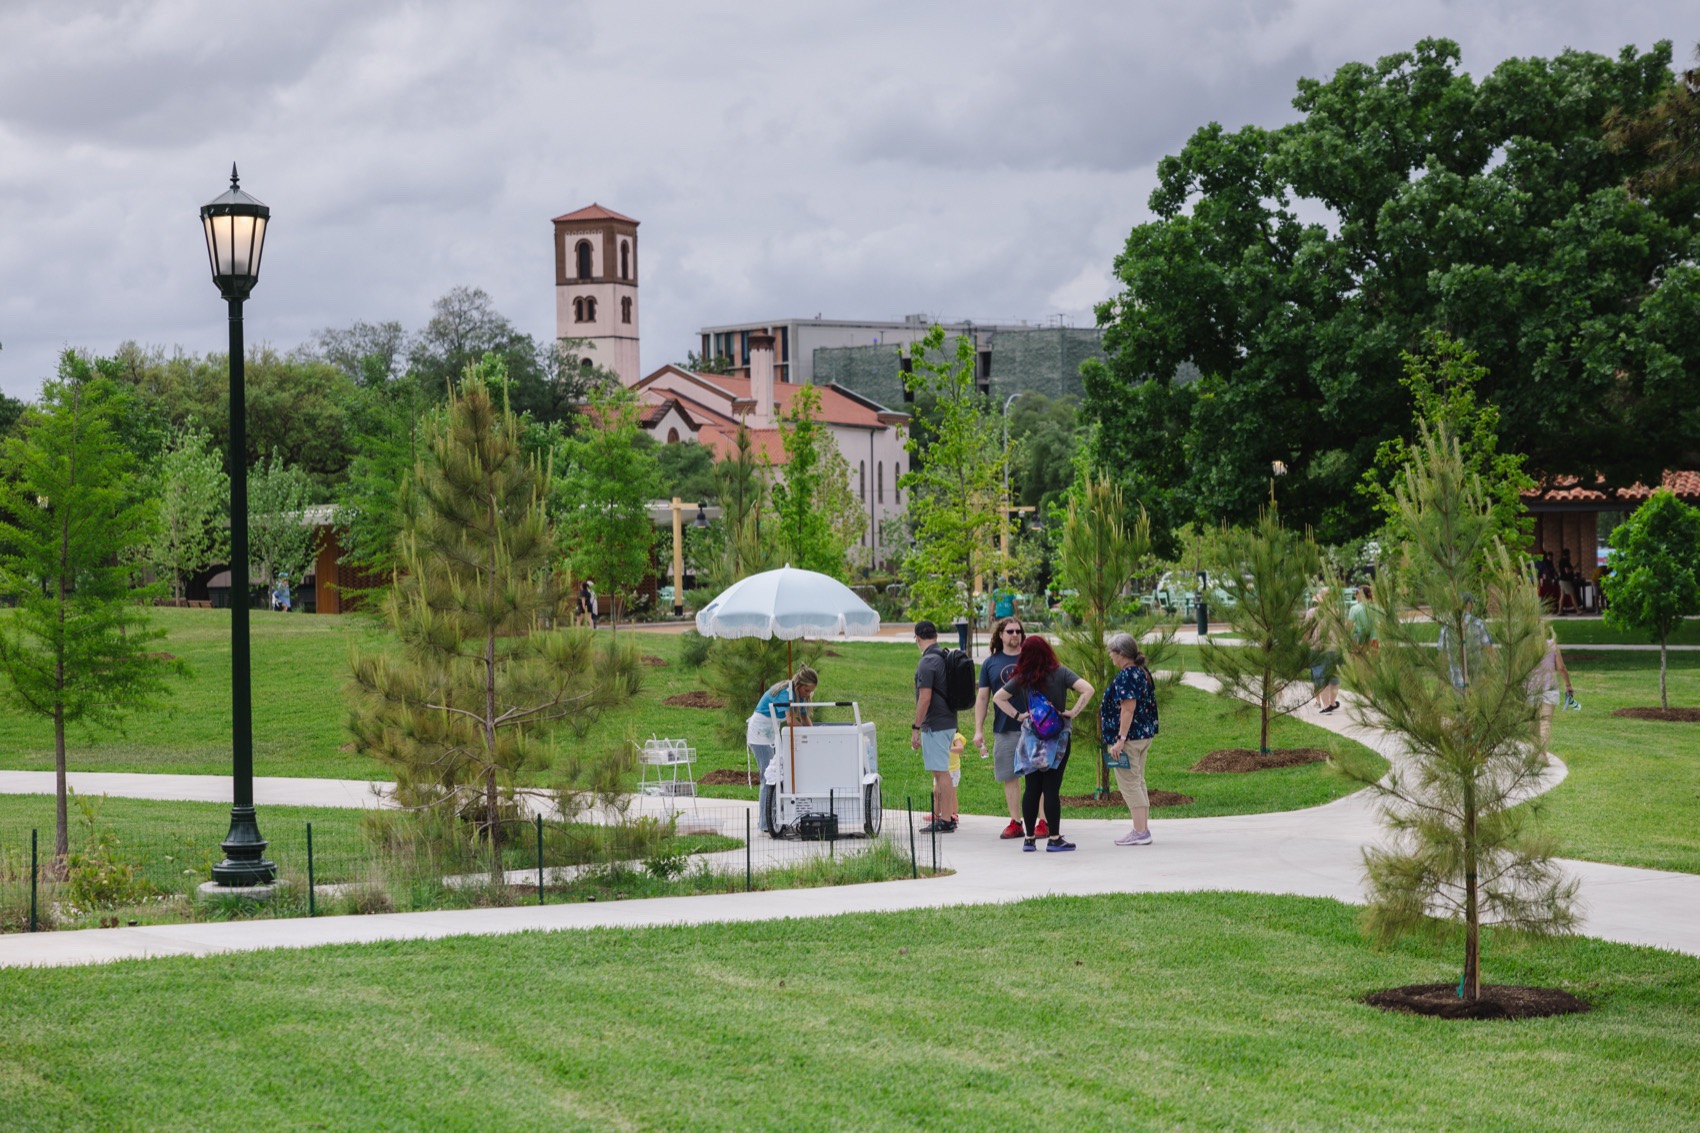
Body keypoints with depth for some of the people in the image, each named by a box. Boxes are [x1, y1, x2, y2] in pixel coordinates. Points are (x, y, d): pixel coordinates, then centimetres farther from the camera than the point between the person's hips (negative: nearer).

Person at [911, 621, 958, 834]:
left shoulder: (928, 662, -17)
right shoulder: (945, 658, 12)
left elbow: (925, 698, -21)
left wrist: (916, 728, -16)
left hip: (935, 725, -9)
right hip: (948, 722, 9)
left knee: (941, 772, -7)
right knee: (941, 771, 16)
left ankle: (945, 821, -5)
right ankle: (941, 816, 22)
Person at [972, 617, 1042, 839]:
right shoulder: (990, 663, 10)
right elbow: (982, 698, 12)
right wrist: (978, 730, 6)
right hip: (1004, 729, 3)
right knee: (1010, 777, 5)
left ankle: (1044, 823, -1)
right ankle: (1015, 822, 13)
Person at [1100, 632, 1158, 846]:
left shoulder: (1126, 676, -18)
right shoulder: (1143, 672, 13)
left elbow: (1128, 708, -24)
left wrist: (1120, 739, -25)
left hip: (1129, 738, -10)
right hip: (1145, 735, 10)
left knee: (1129, 784, -5)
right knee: (1138, 783, 15)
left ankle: (1140, 832, -5)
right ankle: (1143, 828, 17)